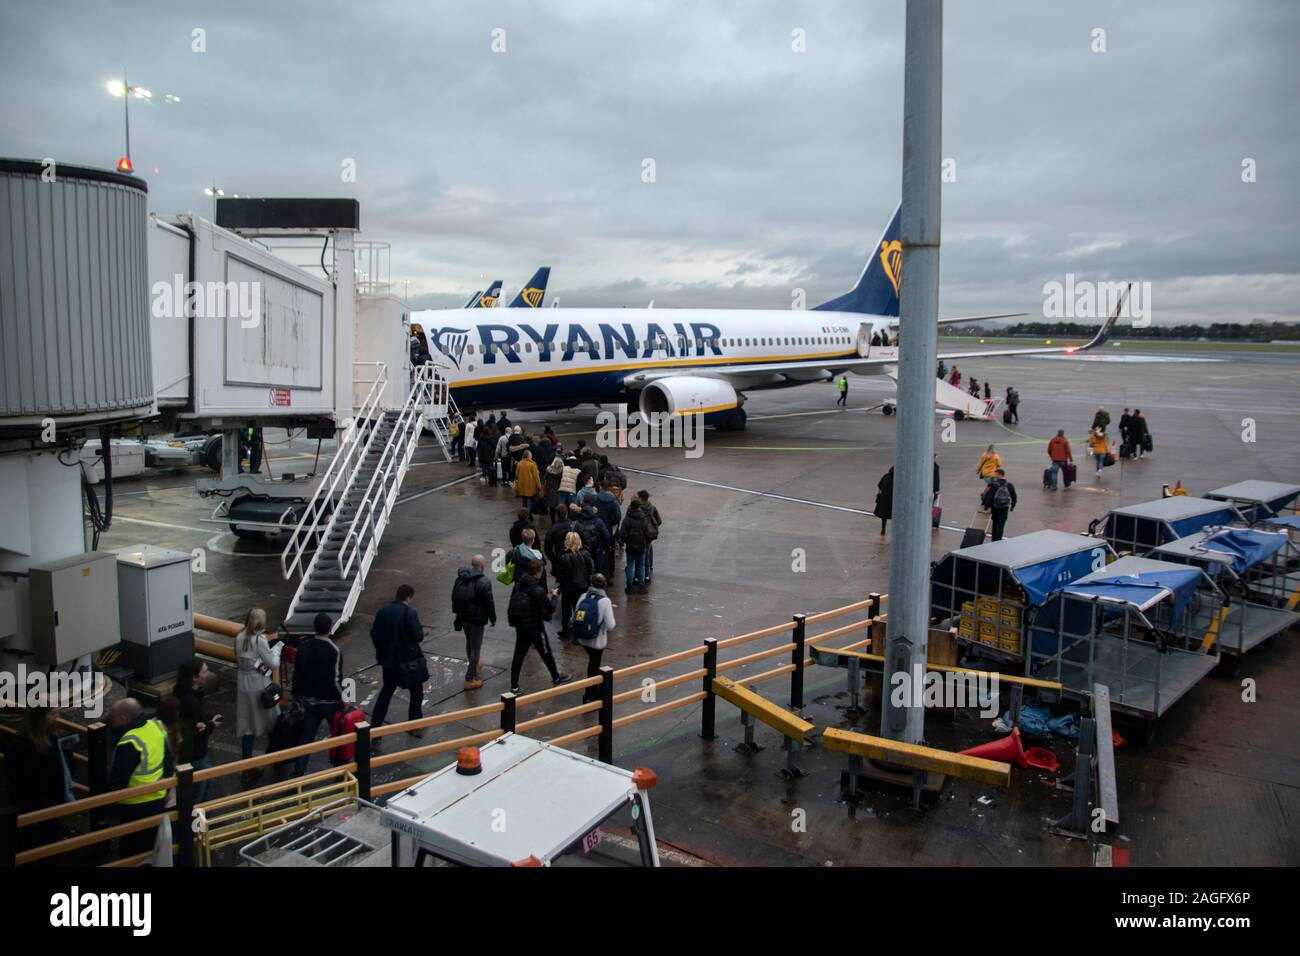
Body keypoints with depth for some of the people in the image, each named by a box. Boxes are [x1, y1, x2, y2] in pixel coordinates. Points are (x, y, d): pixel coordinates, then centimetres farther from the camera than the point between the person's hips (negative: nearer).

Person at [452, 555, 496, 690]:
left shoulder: (460, 578, 2)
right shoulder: (483, 582, -21)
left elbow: (454, 597, 13)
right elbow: (489, 603, -17)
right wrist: (493, 618, -2)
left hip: (463, 617, 7)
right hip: (477, 619, -7)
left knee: (469, 642, 27)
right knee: (475, 648, 1)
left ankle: (473, 666, 47)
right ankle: (470, 679, 3)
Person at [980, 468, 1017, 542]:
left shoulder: (993, 485, -14)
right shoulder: (1010, 485, -4)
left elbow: (989, 496, -15)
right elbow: (1014, 497, 4)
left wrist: (987, 507, -8)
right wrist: (1012, 506, 17)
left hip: (995, 508, -1)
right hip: (1005, 509, 1)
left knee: (995, 523, 18)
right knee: (1000, 525, 3)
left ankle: (994, 539, 28)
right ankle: (997, 540, 0)